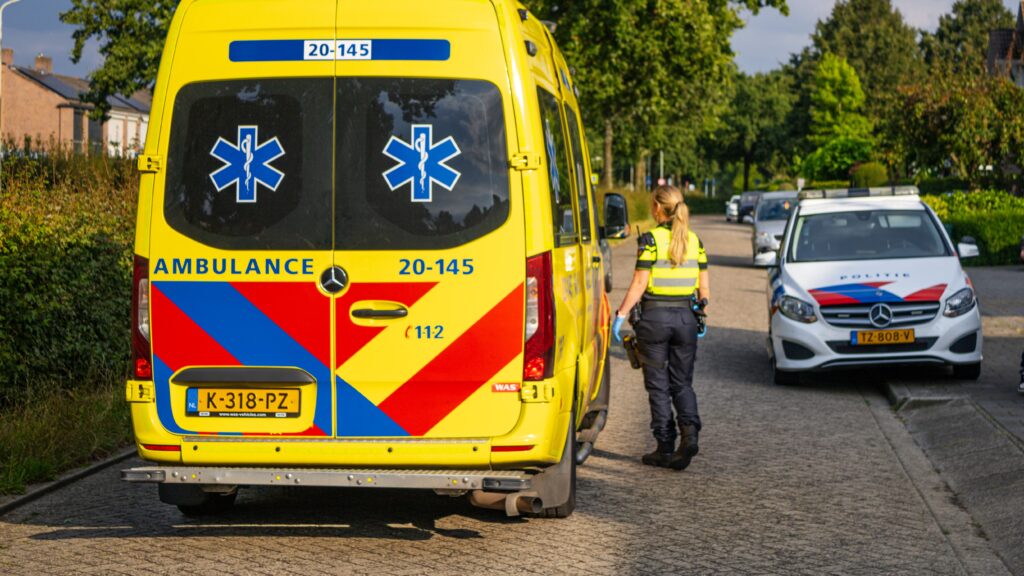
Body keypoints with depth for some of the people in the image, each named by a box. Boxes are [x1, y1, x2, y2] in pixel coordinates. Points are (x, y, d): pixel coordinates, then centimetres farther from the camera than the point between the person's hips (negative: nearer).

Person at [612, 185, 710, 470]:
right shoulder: (694, 240, 6)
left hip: (654, 317, -4)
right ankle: (689, 430, -12)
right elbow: (704, 287, 7)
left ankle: (665, 448, 6)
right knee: (682, 382, 12)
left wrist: (621, 315, -7)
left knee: (658, 385, 5)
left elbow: (639, 284, -13)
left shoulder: (651, 239, -9)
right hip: (685, 317, 4)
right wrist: (701, 318, 19)